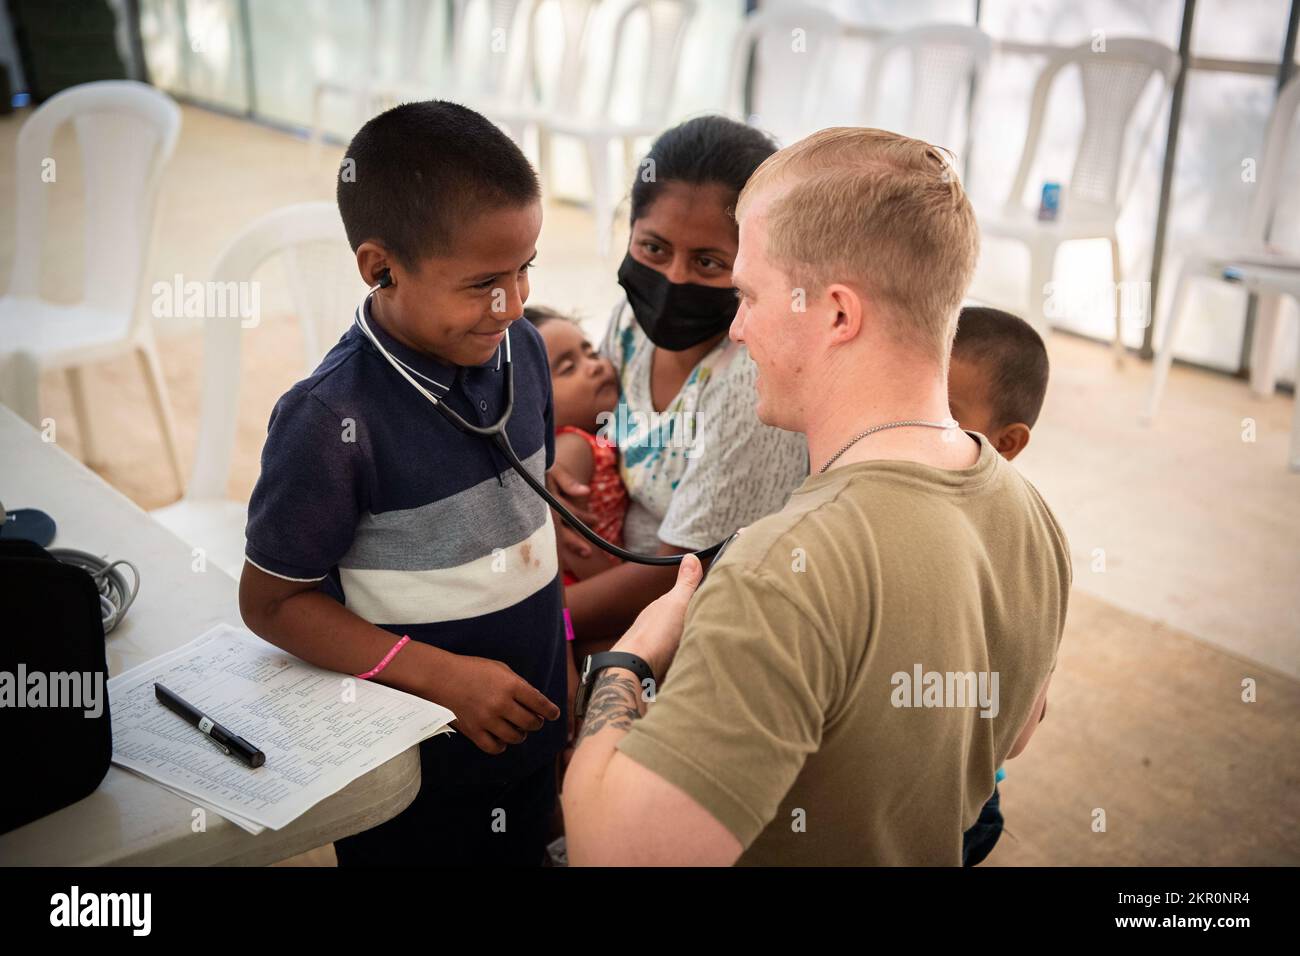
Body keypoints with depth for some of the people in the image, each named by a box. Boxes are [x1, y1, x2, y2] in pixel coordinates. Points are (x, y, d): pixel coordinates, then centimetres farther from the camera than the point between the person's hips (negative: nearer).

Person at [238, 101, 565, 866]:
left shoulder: (524, 349, -8)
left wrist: (561, 650, 9)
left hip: (528, 720, 6)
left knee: (526, 851, 25)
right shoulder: (331, 420, -25)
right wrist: (443, 676, -21)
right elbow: (273, 602, -15)